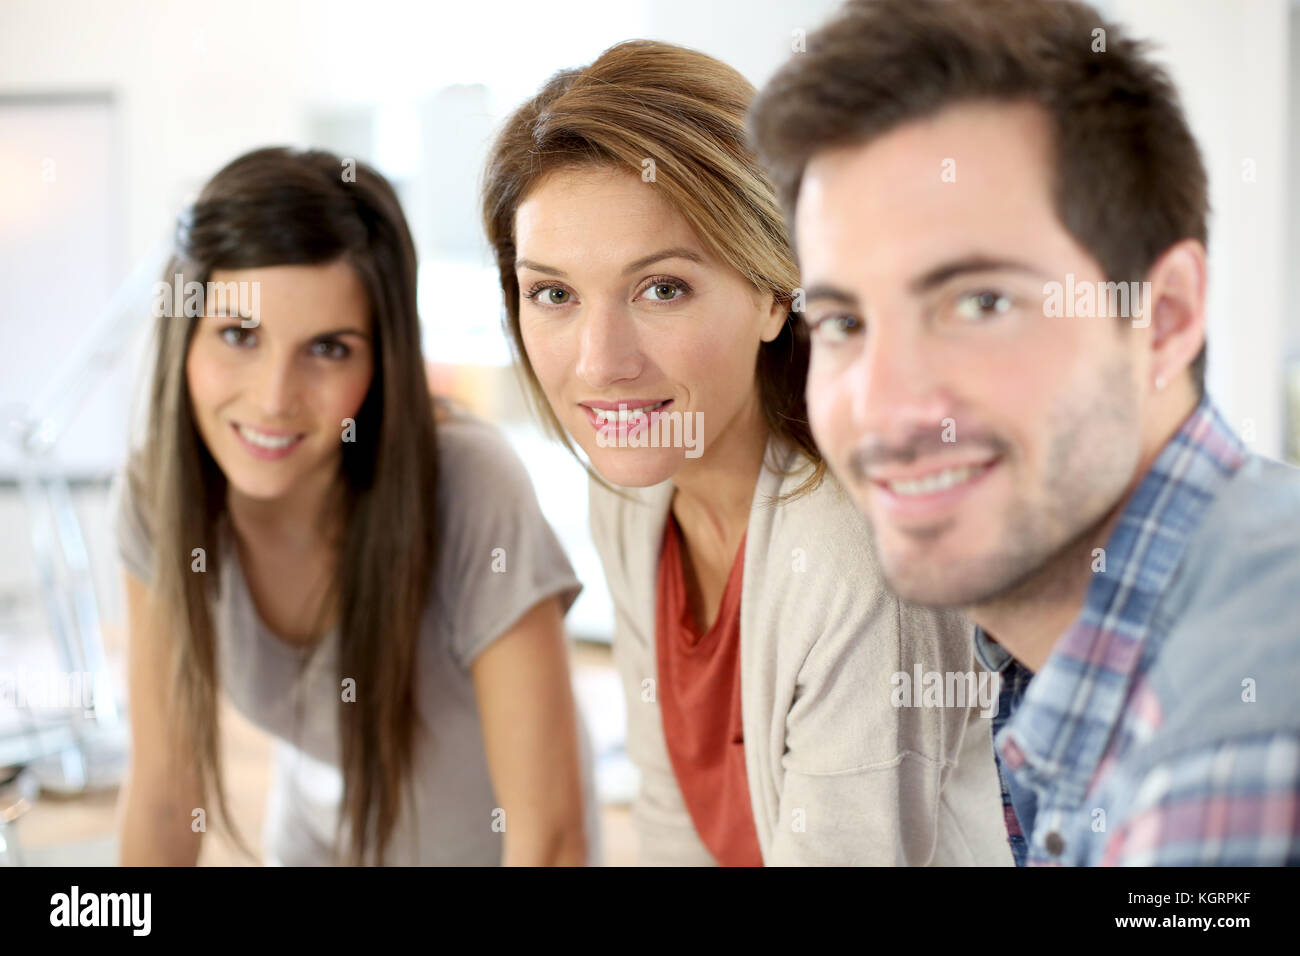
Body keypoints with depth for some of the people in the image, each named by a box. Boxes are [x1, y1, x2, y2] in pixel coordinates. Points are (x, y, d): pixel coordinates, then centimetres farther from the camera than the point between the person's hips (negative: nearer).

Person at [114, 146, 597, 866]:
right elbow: (163, 781, -12)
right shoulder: (159, 491, -21)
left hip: (487, 841, -3)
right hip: (313, 833, 3)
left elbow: (551, 831, -29)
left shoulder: (472, 492, -34)